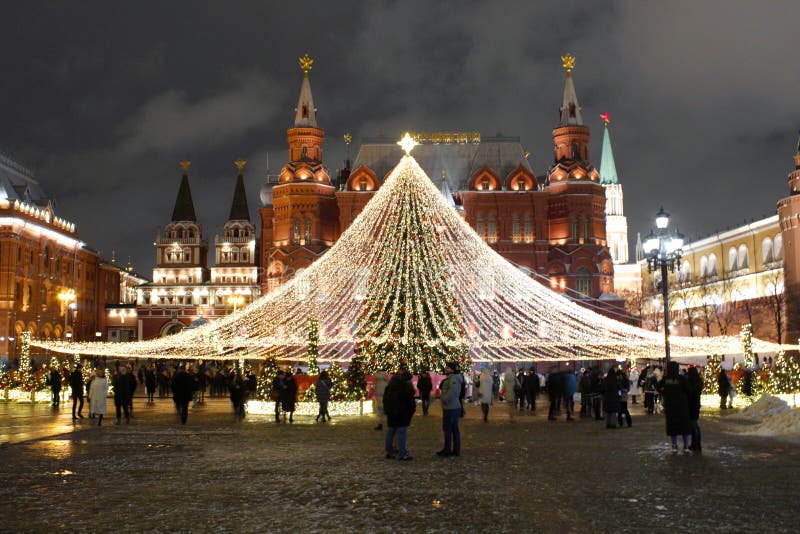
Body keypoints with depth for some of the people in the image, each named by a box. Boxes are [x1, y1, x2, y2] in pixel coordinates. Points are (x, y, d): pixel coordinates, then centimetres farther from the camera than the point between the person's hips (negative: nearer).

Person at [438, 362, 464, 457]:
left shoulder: (453, 378, -18)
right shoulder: (453, 377, 16)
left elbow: (453, 390, -32)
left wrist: (445, 399, -23)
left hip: (450, 408, -10)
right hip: (455, 407, 10)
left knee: (447, 429, -3)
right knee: (454, 429, 12)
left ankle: (447, 450, 3)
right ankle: (456, 450, 17)